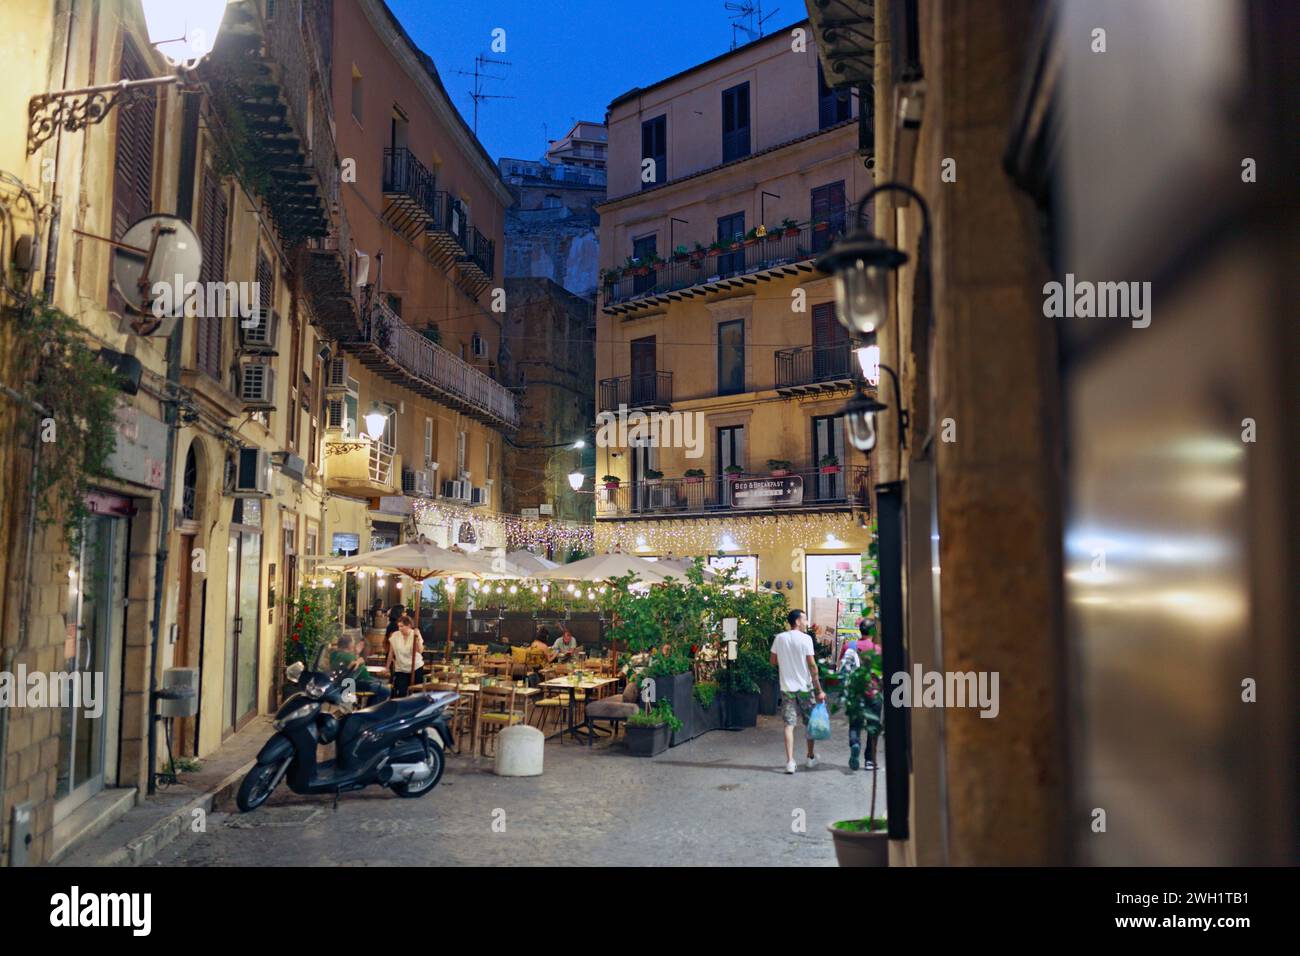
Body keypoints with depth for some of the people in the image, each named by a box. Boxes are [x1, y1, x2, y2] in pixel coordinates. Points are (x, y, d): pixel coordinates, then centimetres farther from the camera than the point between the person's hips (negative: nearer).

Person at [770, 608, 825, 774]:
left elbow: (773, 662, 8)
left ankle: (790, 762, -4)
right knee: (810, 723, 14)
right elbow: (812, 665, -13)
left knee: (789, 725, 3)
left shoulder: (779, 638, 1)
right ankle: (811, 758, 27)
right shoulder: (805, 639, -11)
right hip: (805, 687, -3)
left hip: (786, 687, 3)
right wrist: (819, 690, -10)